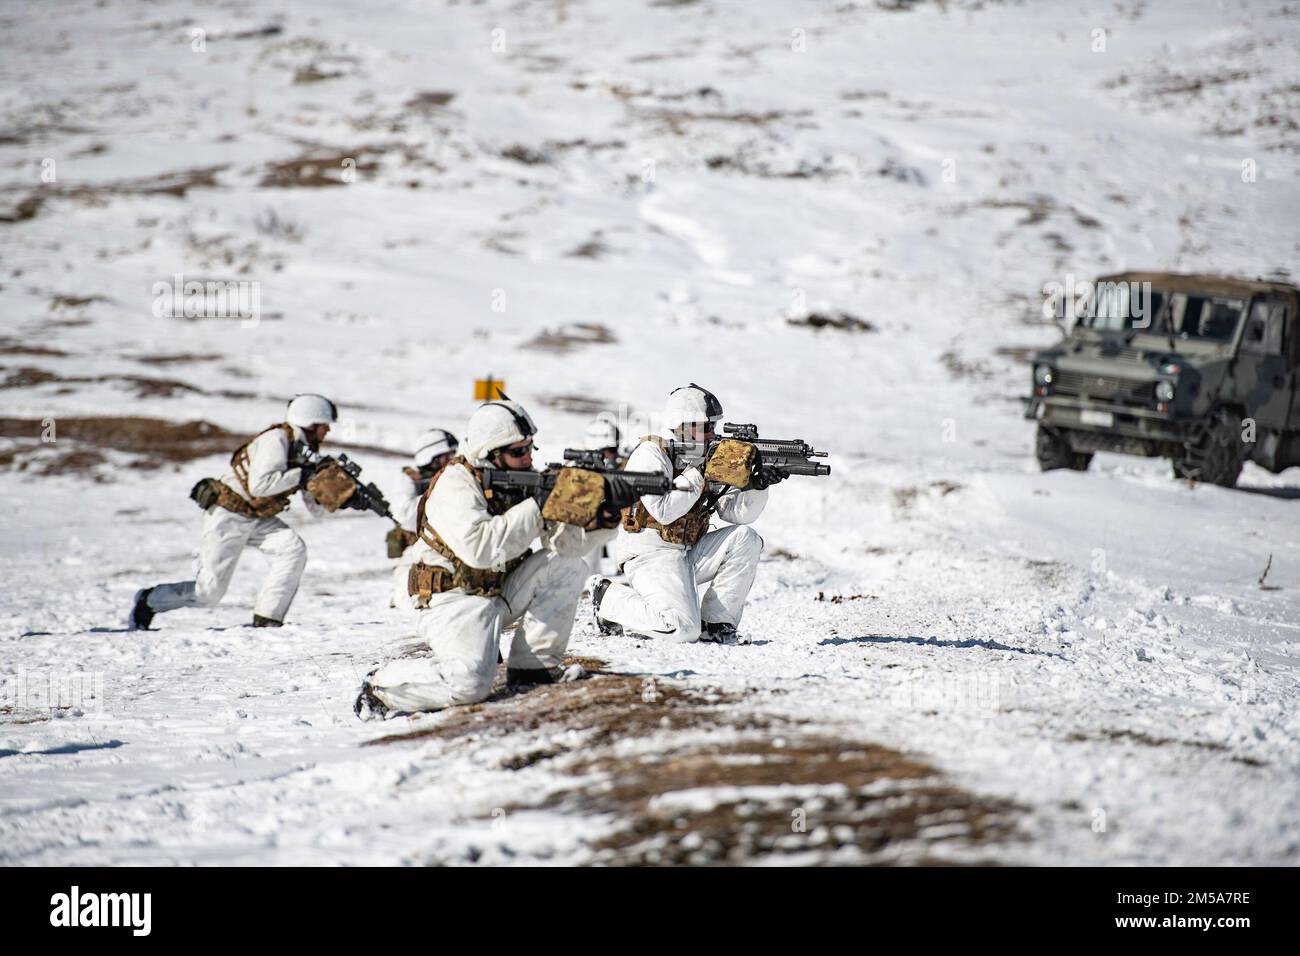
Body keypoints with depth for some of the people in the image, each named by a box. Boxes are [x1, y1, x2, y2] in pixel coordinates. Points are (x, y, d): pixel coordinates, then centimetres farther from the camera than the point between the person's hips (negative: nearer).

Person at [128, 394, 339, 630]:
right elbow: (259, 485, -35)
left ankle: (266, 619, -15)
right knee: (208, 591, -5)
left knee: (294, 549, -19)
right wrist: (301, 476, -31)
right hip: (228, 516, -8)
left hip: (257, 519, 8)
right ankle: (149, 601, 20)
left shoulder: (305, 449, 4)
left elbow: (315, 507, 6)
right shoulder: (277, 440, -21)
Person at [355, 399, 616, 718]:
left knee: (567, 566, -8)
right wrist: (536, 509, -31)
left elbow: (566, 542, -5)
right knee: (470, 683, -30)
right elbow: (479, 547, -35)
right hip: (454, 601, -7)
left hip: (501, 593, 7)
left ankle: (535, 665, -2)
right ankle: (380, 688, -7)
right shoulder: (455, 485, -19)